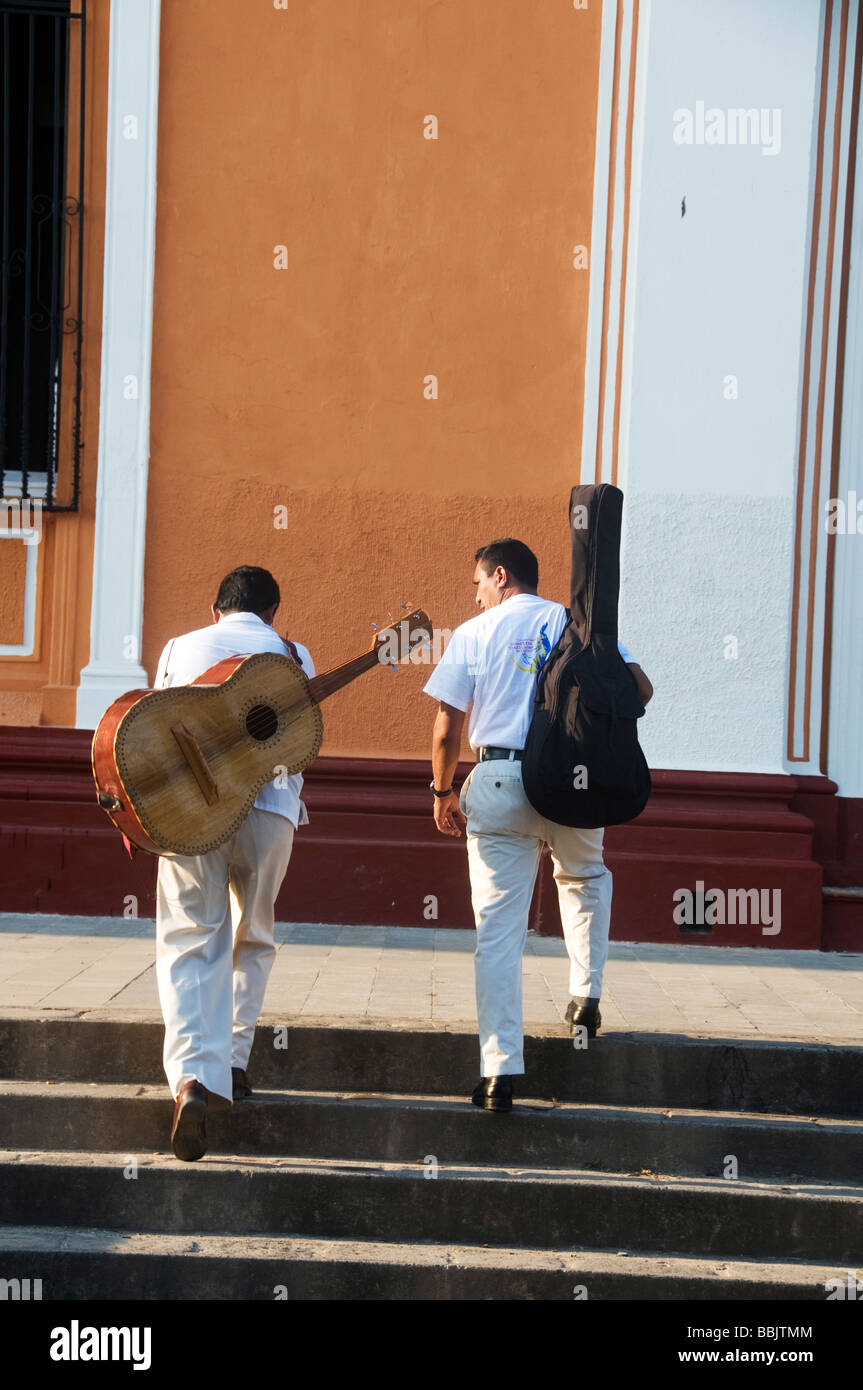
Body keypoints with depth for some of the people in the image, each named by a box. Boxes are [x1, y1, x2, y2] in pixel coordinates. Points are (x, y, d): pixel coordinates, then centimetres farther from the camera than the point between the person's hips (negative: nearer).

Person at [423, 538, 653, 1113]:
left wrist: (444, 792, 13)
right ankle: (586, 997, 22)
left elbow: (448, 731, 0)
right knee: (586, 879, 32)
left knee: (499, 930, 0)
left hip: (499, 784, -2)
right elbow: (641, 688, 0)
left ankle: (500, 1072, -4)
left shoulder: (475, 633, 5)